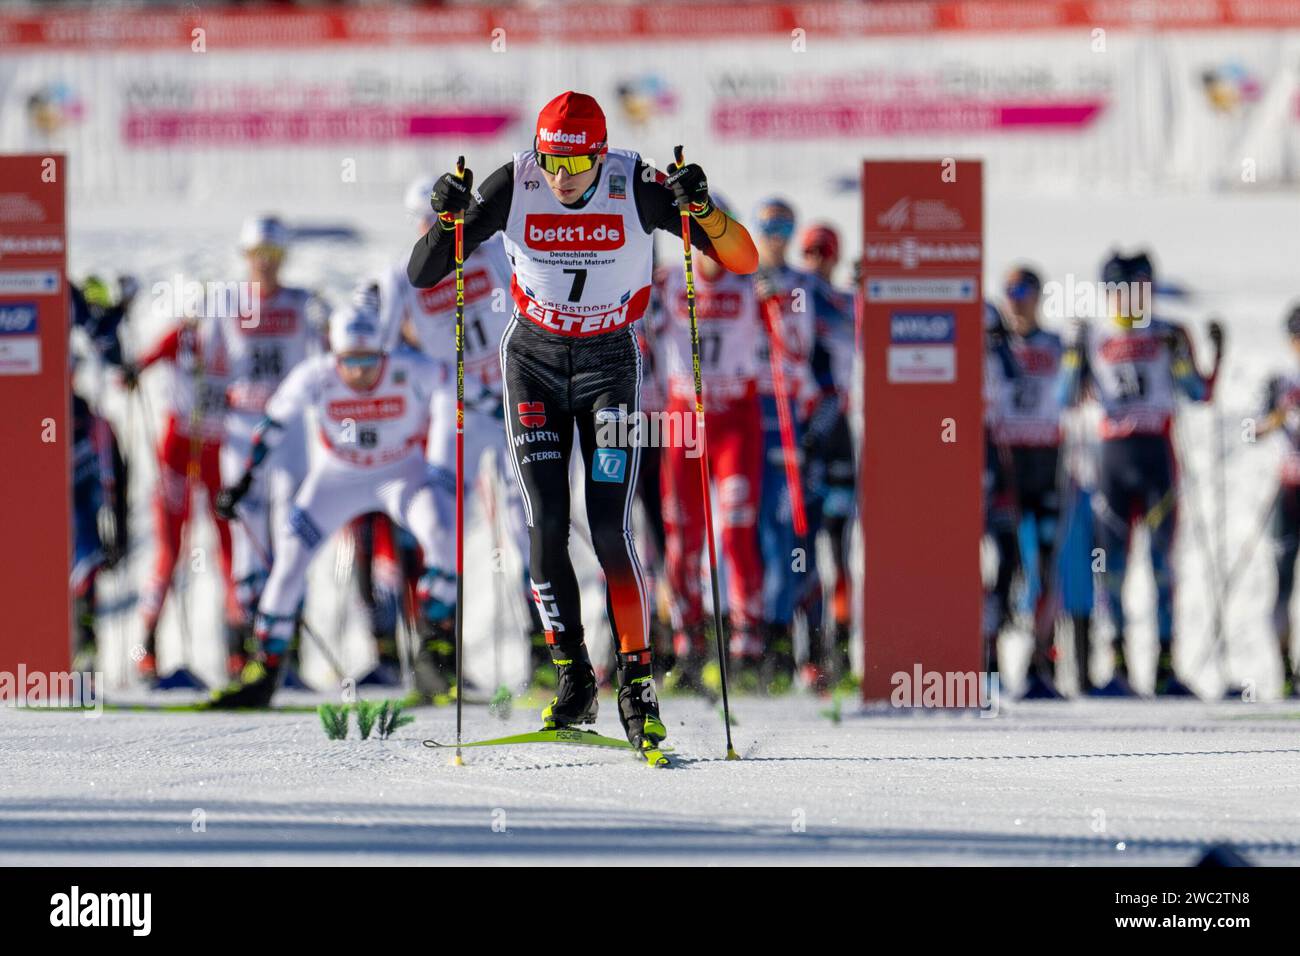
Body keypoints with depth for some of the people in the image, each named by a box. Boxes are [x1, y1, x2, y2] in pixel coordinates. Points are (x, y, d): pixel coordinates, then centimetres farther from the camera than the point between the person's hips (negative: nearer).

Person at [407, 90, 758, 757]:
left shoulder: (637, 189, -19)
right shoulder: (513, 186, -16)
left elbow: (742, 260, -19)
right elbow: (423, 276, -12)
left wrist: (702, 209, -36)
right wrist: (448, 221, -31)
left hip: (609, 362, -1)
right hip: (534, 358, 1)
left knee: (610, 528, -13)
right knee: (545, 524, -8)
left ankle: (636, 683, -4)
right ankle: (572, 679, 2)